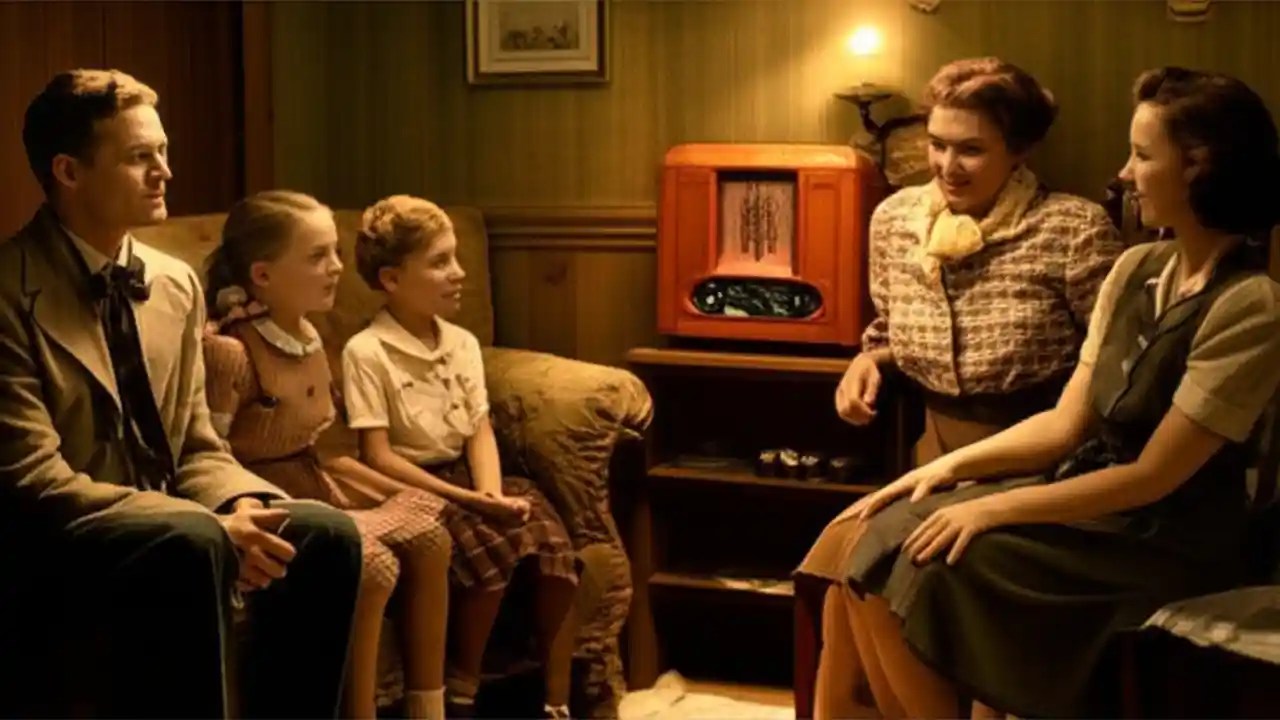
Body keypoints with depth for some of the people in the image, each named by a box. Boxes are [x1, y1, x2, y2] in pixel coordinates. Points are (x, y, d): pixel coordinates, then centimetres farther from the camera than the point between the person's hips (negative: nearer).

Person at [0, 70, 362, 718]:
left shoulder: (176, 283, 9)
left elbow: (195, 447, 12)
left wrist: (240, 504, -13)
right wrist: (211, 524, -26)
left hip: (163, 528, 7)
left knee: (324, 533, -14)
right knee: (191, 541, -34)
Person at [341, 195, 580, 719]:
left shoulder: (463, 343, 10)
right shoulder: (366, 352, -10)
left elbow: (481, 432, 5)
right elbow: (379, 457, -15)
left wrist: (491, 491, -17)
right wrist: (464, 498, -21)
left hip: (468, 477, 6)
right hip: (413, 488, -6)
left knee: (554, 542, -19)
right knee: (491, 549, -32)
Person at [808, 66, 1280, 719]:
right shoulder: (1136, 270, 7)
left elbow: (1152, 477, -18)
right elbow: (1066, 424, 7)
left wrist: (996, 509, -19)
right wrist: (952, 465, -5)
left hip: (1166, 543, -7)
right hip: (1089, 495, 7)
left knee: (932, 567, -20)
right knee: (883, 545, -11)